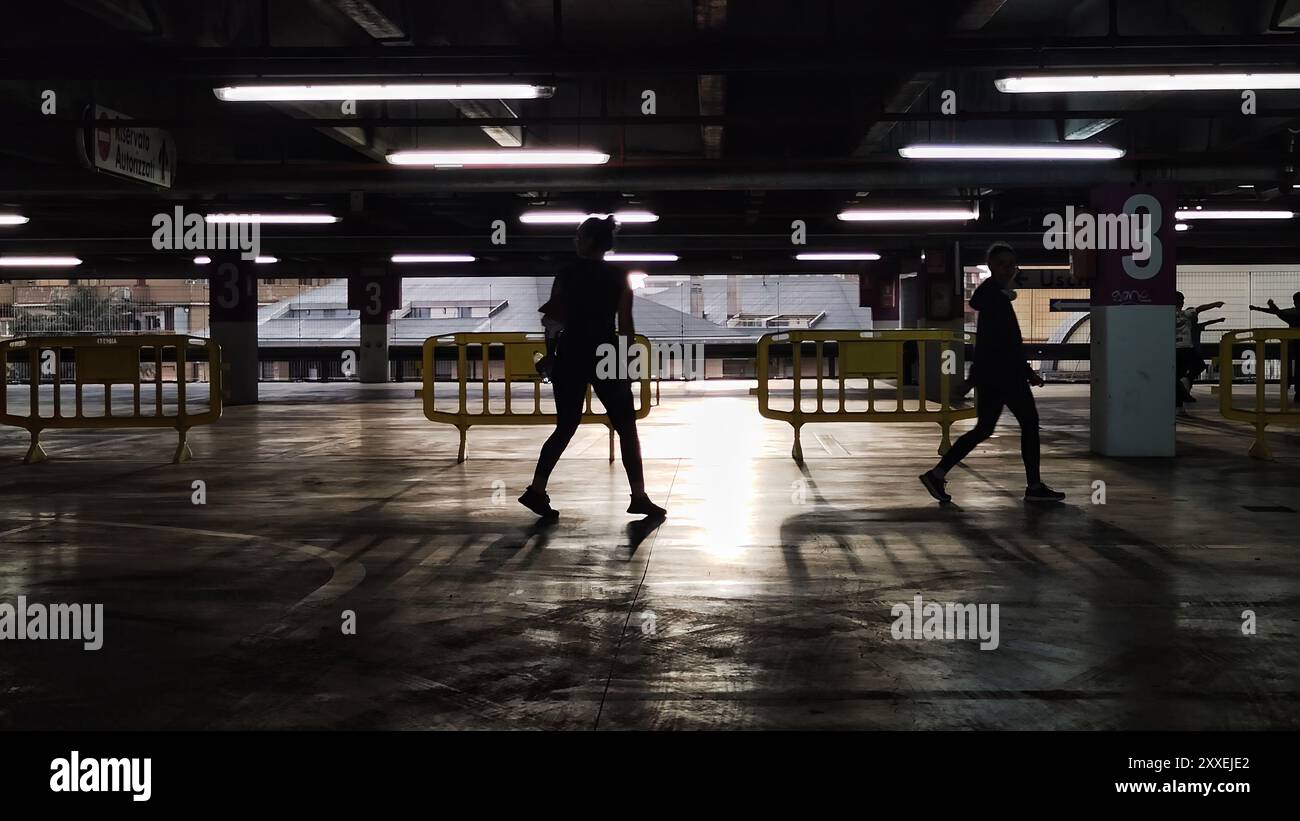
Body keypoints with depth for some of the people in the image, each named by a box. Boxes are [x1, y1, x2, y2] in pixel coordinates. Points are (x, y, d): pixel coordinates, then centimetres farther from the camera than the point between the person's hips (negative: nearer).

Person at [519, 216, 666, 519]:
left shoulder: (566, 273, 1)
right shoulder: (619, 276, -2)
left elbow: (555, 314, 0)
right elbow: (625, 325, -5)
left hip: (570, 355, 2)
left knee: (565, 427, 10)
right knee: (626, 427, 7)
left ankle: (537, 490, 0)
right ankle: (639, 497, 5)